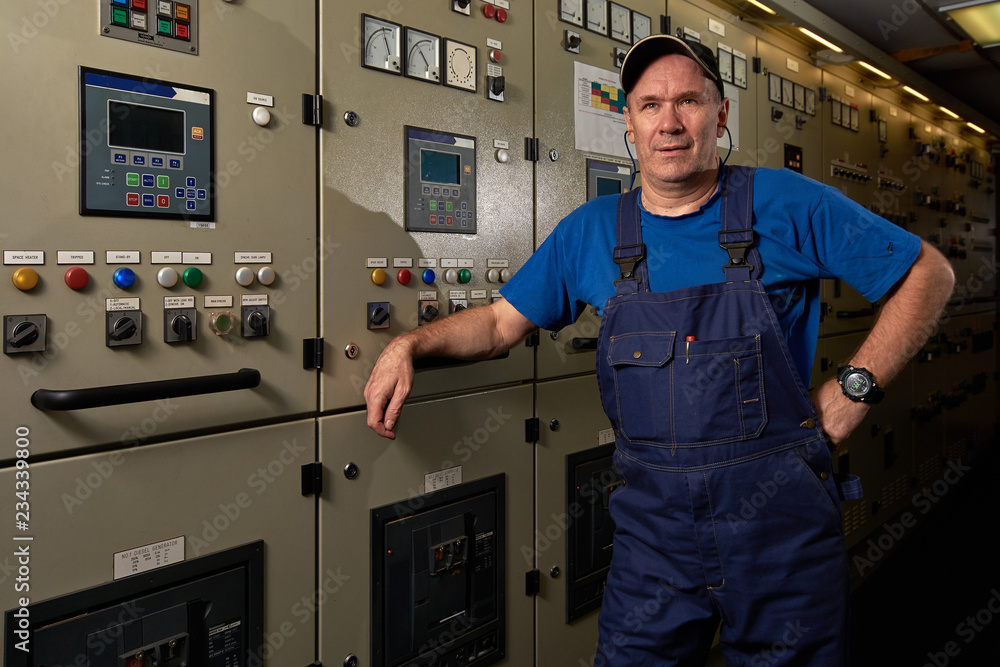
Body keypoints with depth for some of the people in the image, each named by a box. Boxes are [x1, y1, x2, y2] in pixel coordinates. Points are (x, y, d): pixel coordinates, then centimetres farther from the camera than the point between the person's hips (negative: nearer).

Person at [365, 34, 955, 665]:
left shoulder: (788, 204, -3)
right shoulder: (590, 231, 4)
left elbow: (930, 272, 4)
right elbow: (503, 322, 10)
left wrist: (857, 386, -5)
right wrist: (410, 344, -6)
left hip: (779, 520, -1)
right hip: (654, 524, 2)